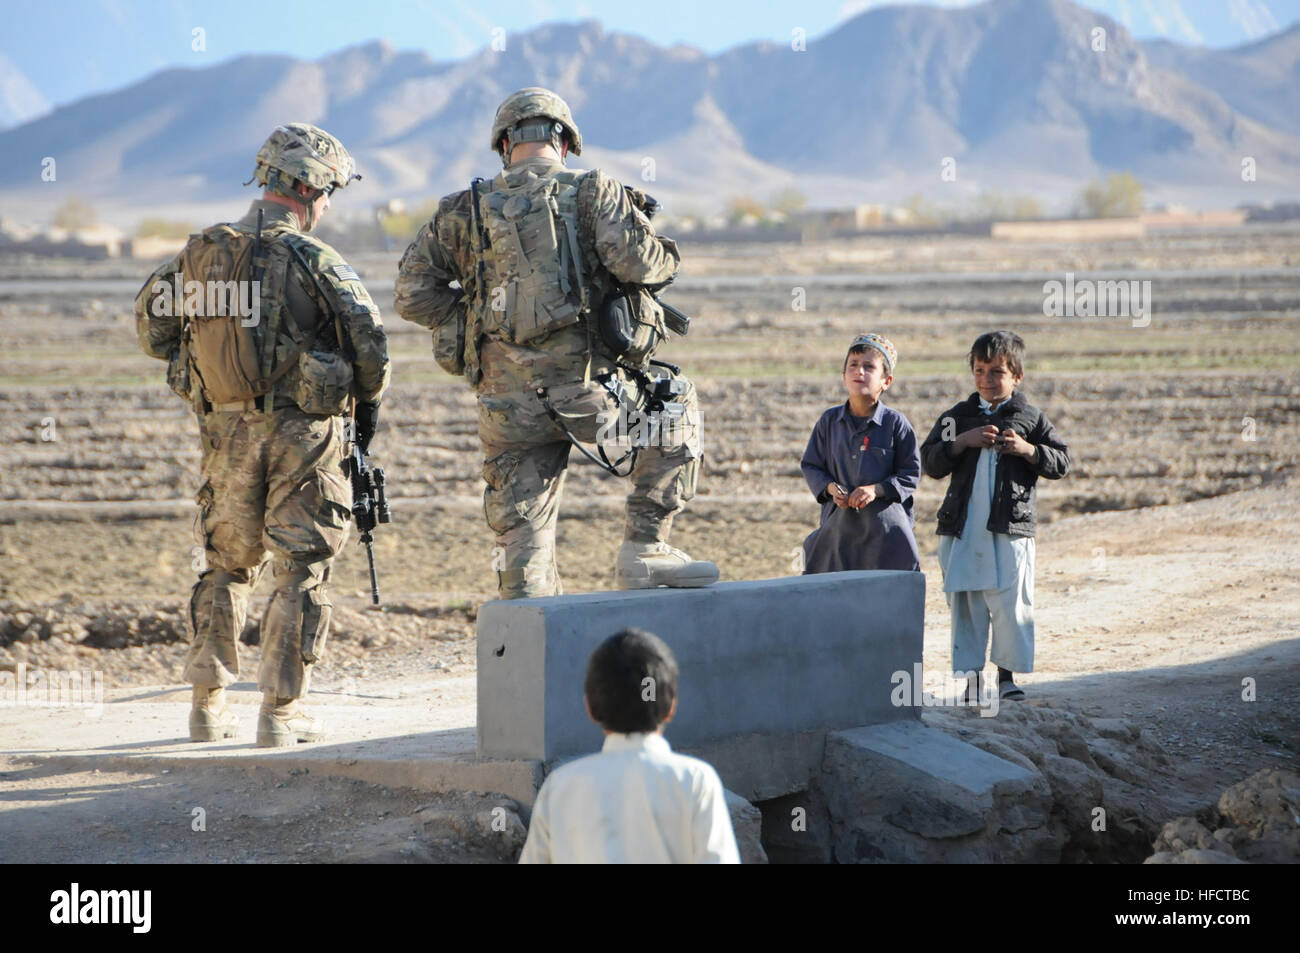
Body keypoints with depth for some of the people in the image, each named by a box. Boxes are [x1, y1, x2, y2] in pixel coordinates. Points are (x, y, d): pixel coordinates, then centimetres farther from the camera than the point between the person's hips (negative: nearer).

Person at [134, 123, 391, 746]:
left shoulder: (200, 254, 3)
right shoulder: (315, 261, -12)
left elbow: (151, 325, 13)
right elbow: (369, 344, -11)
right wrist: (369, 403, 7)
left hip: (227, 430, 5)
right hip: (301, 434, -4)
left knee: (226, 562, 18)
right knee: (301, 572, 4)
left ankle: (208, 705, 19)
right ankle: (281, 712, 3)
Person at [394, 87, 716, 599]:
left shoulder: (467, 209, 9)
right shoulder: (592, 192, 1)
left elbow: (413, 295, 8)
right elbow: (639, 264, -12)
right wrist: (664, 256, 11)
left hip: (508, 405, 3)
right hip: (589, 391, -3)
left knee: (522, 537, 11)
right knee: (675, 405, 23)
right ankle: (644, 548, 16)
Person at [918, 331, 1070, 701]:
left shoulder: (1031, 419, 7)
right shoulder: (957, 417, 10)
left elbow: (1061, 463, 5)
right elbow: (931, 463, 3)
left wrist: (1027, 449, -12)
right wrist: (963, 442, -12)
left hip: (1011, 528, -2)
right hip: (963, 528, 2)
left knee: (1010, 603, -3)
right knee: (966, 603, 3)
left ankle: (1007, 673, 10)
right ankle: (972, 674, 11)